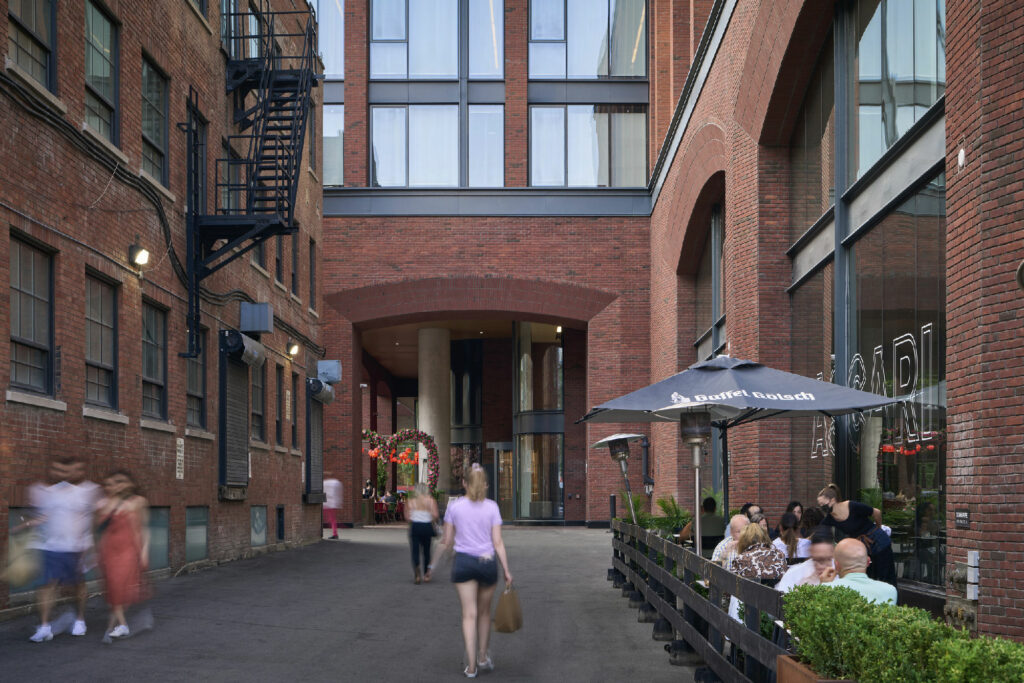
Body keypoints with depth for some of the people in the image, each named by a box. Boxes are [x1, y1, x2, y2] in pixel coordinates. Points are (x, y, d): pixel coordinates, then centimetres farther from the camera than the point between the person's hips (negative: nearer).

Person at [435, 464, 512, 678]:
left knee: (469, 615, 3)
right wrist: (506, 570, 2)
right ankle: (483, 656, 29)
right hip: (487, 562, 0)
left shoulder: (454, 506, -4)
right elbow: (498, 542, -5)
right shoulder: (491, 507, -4)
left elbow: (447, 541, 1)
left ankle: (471, 665, -1)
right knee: (484, 612, 19)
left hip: (463, 562, 0)